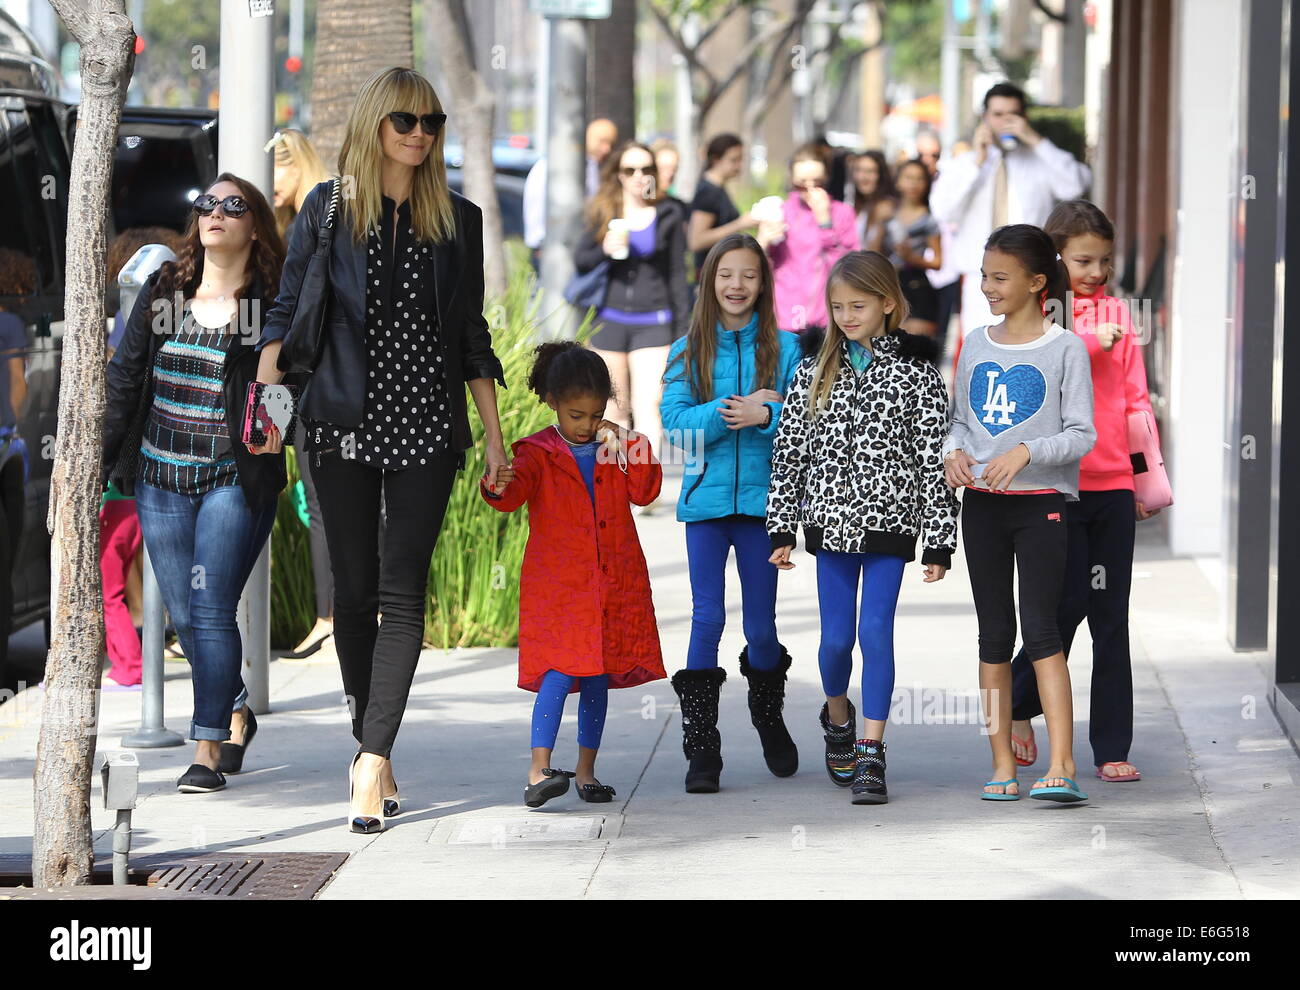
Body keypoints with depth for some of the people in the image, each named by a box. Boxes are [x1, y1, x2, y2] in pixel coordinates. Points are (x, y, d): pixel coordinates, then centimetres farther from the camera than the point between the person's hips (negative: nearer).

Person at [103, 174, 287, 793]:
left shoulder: (271, 302, -4)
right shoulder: (163, 291, 9)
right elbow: (124, 378, 12)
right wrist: (98, 461, 9)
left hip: (235, 481, -4)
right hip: (160, 480, 4)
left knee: (210, 608, -11)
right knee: (185, 615, 7)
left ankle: (209, 749, -5)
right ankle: (235, 712, 29)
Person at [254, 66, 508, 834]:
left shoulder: (457, 220, 9)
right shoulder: (328, 209, 4)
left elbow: (471, 335, 13)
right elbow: (288, 309, 3)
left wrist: (493, 432, 9)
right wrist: (266, 401, -10)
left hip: (427, 424, 0)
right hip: (343, 422, 0)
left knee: (402, 589, -9)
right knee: (355, 588, 5)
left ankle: (372, 760, -14)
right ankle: (372, 751, 16)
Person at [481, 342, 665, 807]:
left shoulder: (613, 449, 11)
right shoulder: (539, 452, -2)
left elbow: (644, 492, 3)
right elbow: (515, 492, -18)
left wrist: (631, 451, -9)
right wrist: (498, 488, -41)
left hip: (613, 584, 5)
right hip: (557, 584, -5)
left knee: (598, 675, 9)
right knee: (559, 671, -15)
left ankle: (586, 770, 18)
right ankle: (539, 771, -19)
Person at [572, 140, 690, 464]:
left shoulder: (668, 217, 4)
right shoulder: (602, 212, 7)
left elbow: (678, 276, 6)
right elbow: (579, 258, 6)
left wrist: (682, 330, 3)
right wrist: (605, 250, -16)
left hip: (653, 323, -2)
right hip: (609, 321, 2)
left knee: (648, 404, -13)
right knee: (615, 409, 9)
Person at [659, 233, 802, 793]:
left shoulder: (783, 349, 5)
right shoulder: (688, 352, 6)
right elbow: (675, 422, -6)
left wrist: (765, 415, -20)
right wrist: (729, 411, -18)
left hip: (761, 495, 0)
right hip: (706, 496, 0)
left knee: (761, 625, 6)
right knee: (707, 619, -5)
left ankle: (769, 720, 32)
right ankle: (701, 749, -3)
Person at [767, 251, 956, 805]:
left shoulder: (916, 372, -4)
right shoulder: (816, 369, 5)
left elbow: (935, 461, -4)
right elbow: (789, 452, 7)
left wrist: (939, 543, -6)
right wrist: (782, 529, 4)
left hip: (889, 524, -2)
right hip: (830, 521, 2)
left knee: (876, 634, -6)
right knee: (836, 637, 4)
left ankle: (870, 755, 0)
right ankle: (837, 716, 33)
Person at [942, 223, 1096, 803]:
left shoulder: (1065, 349, -3)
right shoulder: (975, 346, 10)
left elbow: (1081, 434, -6)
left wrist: (1025, 452, -21)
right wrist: (954, 452, -4)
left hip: (1042, 500, -5)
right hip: (982, 502, 5)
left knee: (1040, 629, -14)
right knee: (994, 633, 6)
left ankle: (1062, 766, -17)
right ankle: (1002, 765, 11)